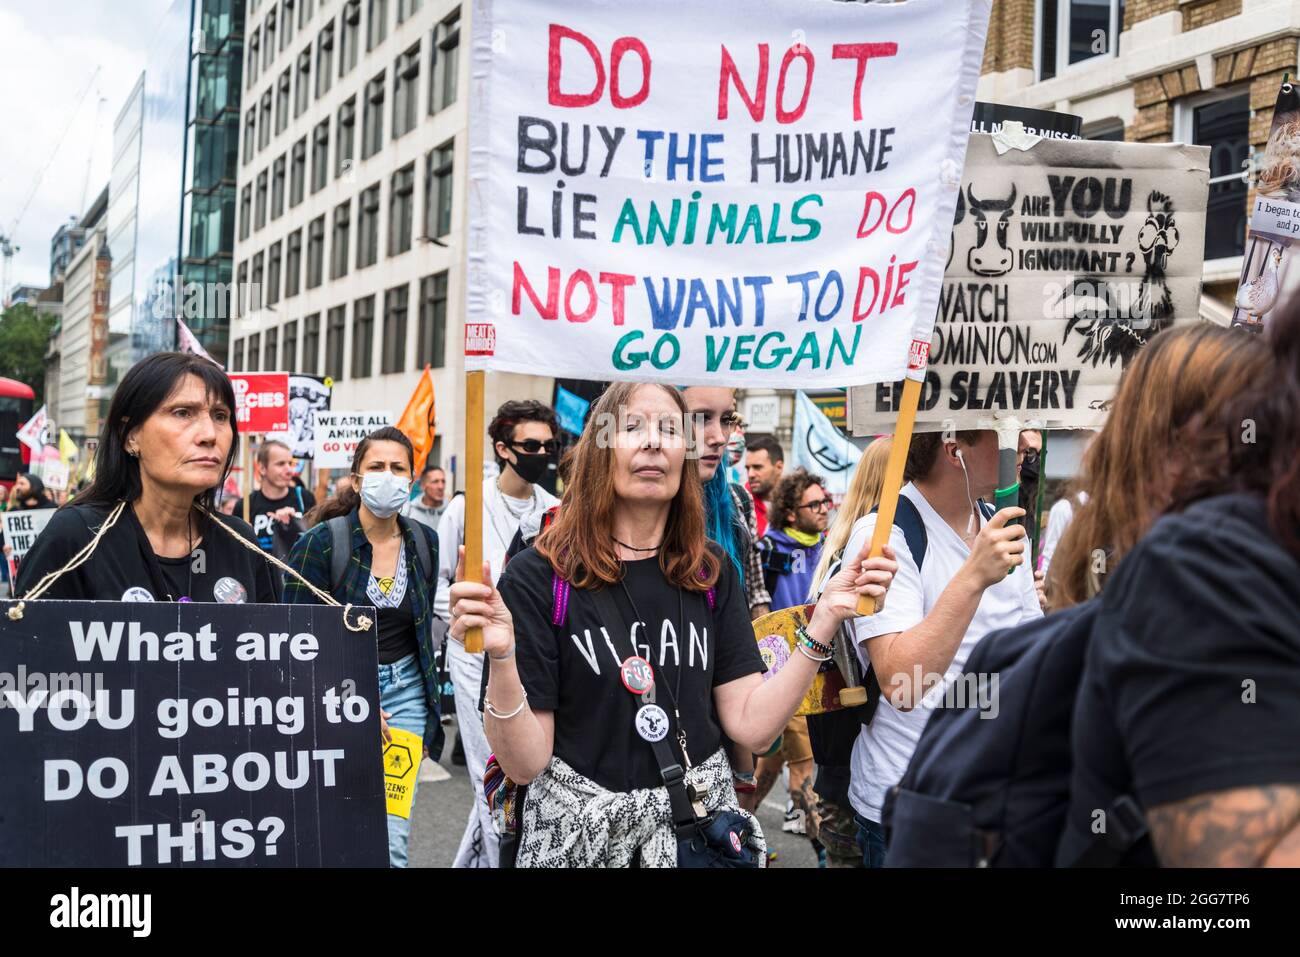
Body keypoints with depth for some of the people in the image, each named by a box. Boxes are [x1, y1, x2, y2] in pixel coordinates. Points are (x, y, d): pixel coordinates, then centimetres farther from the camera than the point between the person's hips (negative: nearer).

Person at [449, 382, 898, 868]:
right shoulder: (539, 576, -13)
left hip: (702, 827, 4)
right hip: (580, 836, -3)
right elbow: (525, 764, -14)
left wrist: (824, 621, -12)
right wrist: (501, 658, -30)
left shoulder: (712, 572, 0)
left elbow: (751, 726, -5)